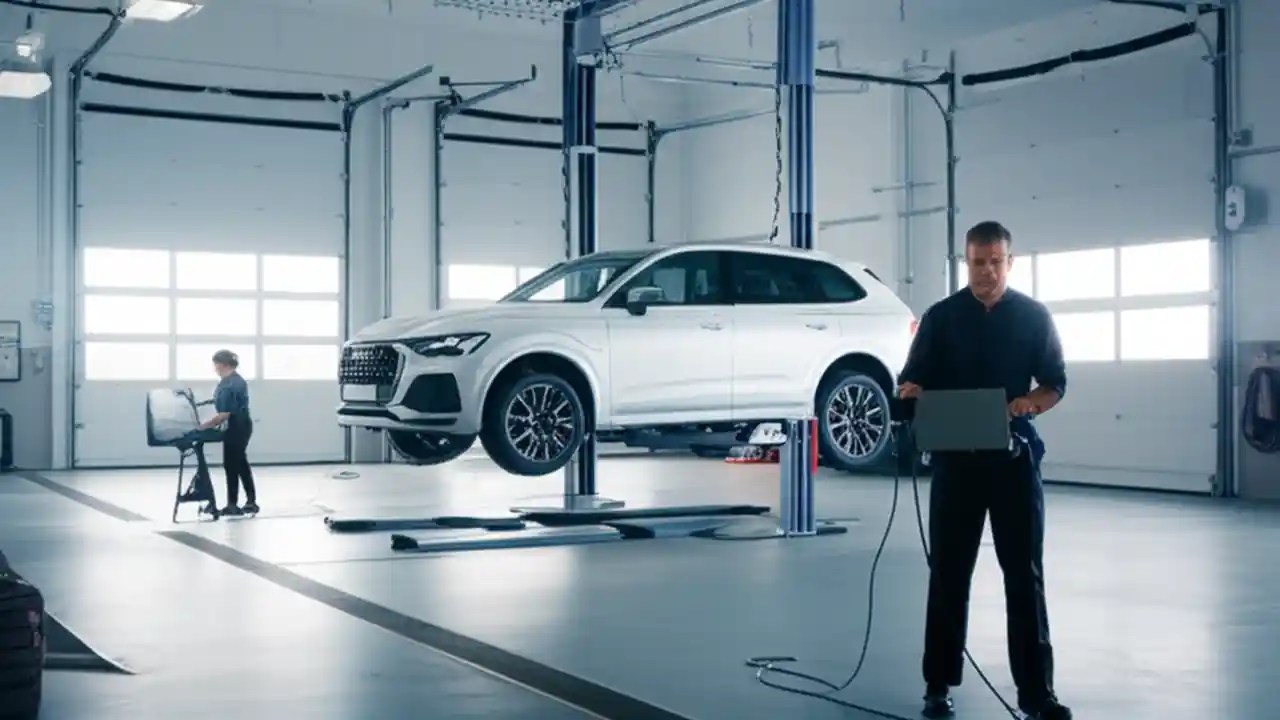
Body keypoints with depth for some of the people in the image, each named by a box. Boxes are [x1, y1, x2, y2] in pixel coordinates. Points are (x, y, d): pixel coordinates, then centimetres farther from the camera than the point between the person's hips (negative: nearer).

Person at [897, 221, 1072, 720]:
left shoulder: (1034, 317, 6)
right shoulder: (941, 317, 5)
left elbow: (1056, 383, 6)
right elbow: (913, 381, 4)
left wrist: (1029, 404, -16)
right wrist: (911, 391, -20)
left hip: (1014, 455, 0)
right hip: (955, 456, 0)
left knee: (1025, 573, 1)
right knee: (949, 571, 4)